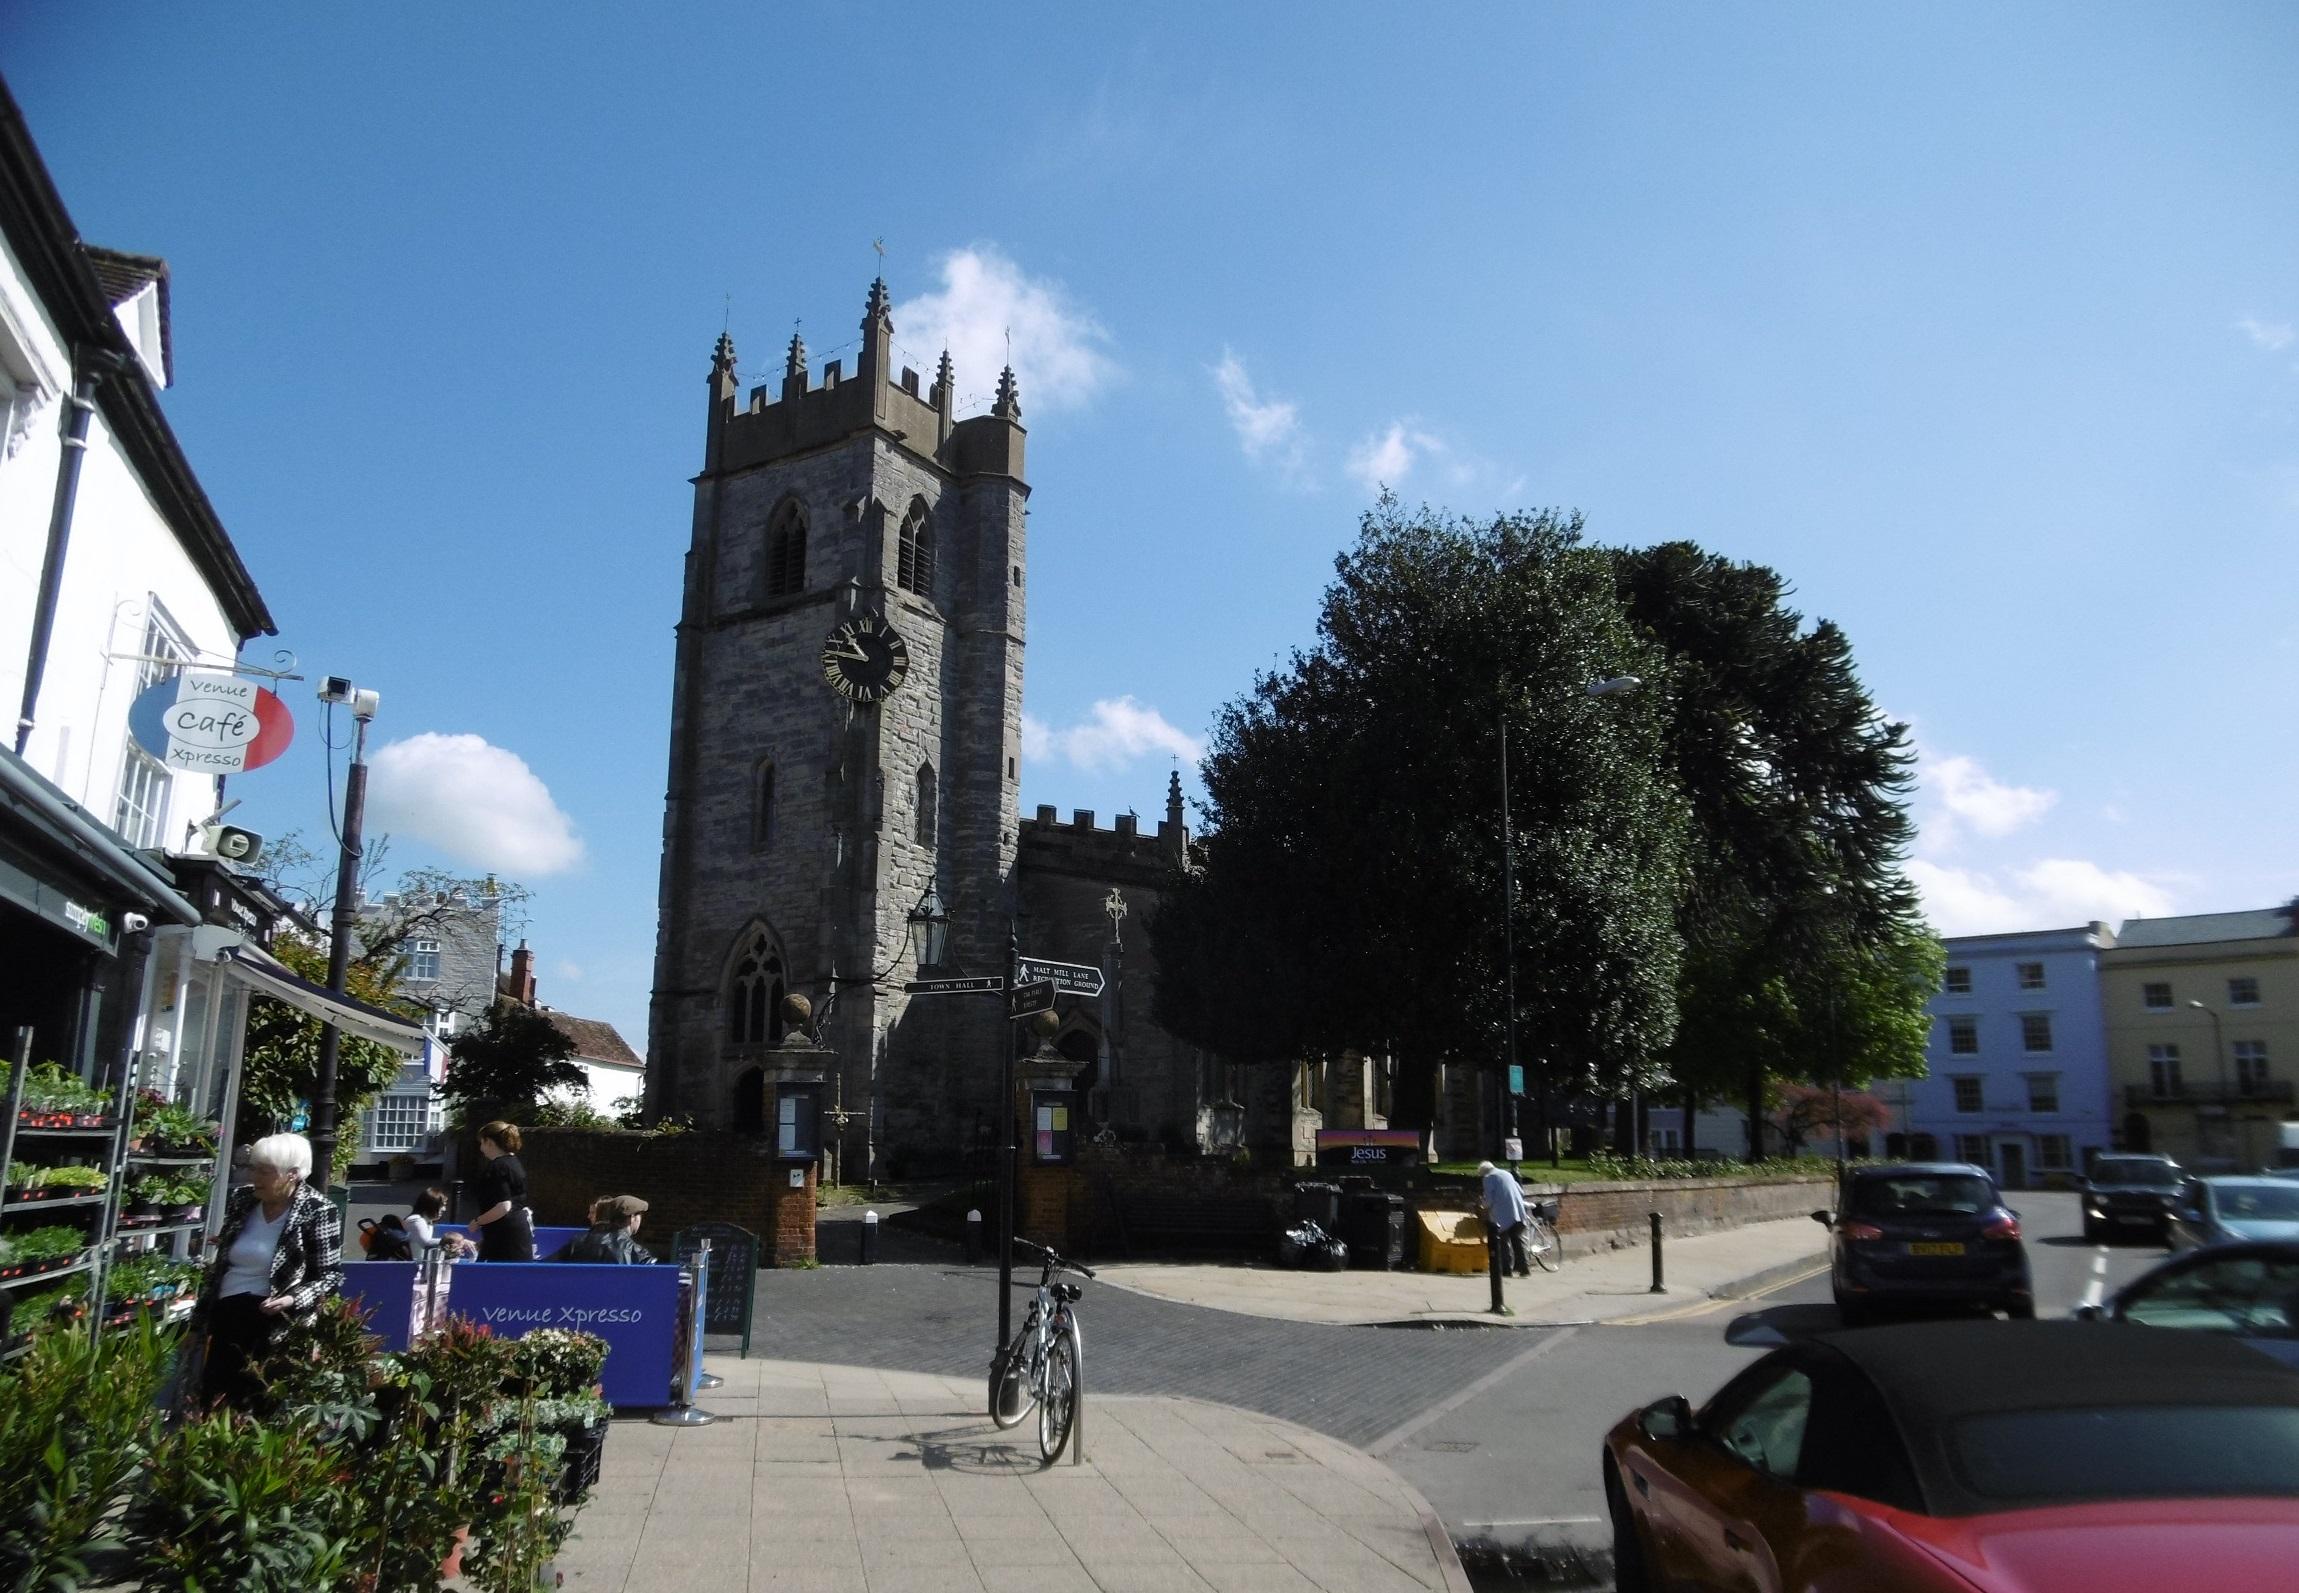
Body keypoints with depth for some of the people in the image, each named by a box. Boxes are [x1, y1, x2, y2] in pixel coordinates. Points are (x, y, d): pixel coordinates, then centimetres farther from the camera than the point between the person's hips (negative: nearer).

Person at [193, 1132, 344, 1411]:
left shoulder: (317, 1210, -14)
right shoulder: (242, 1198, 4)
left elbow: (330, 1276, -8)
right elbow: (220, 1261, 17)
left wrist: (293, 1299, -25)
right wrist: (199, 1317, 17)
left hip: (272, 1323, -6)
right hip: (223, 1318, 6)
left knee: (250, 1404, -6)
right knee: (212, 1399, 11)